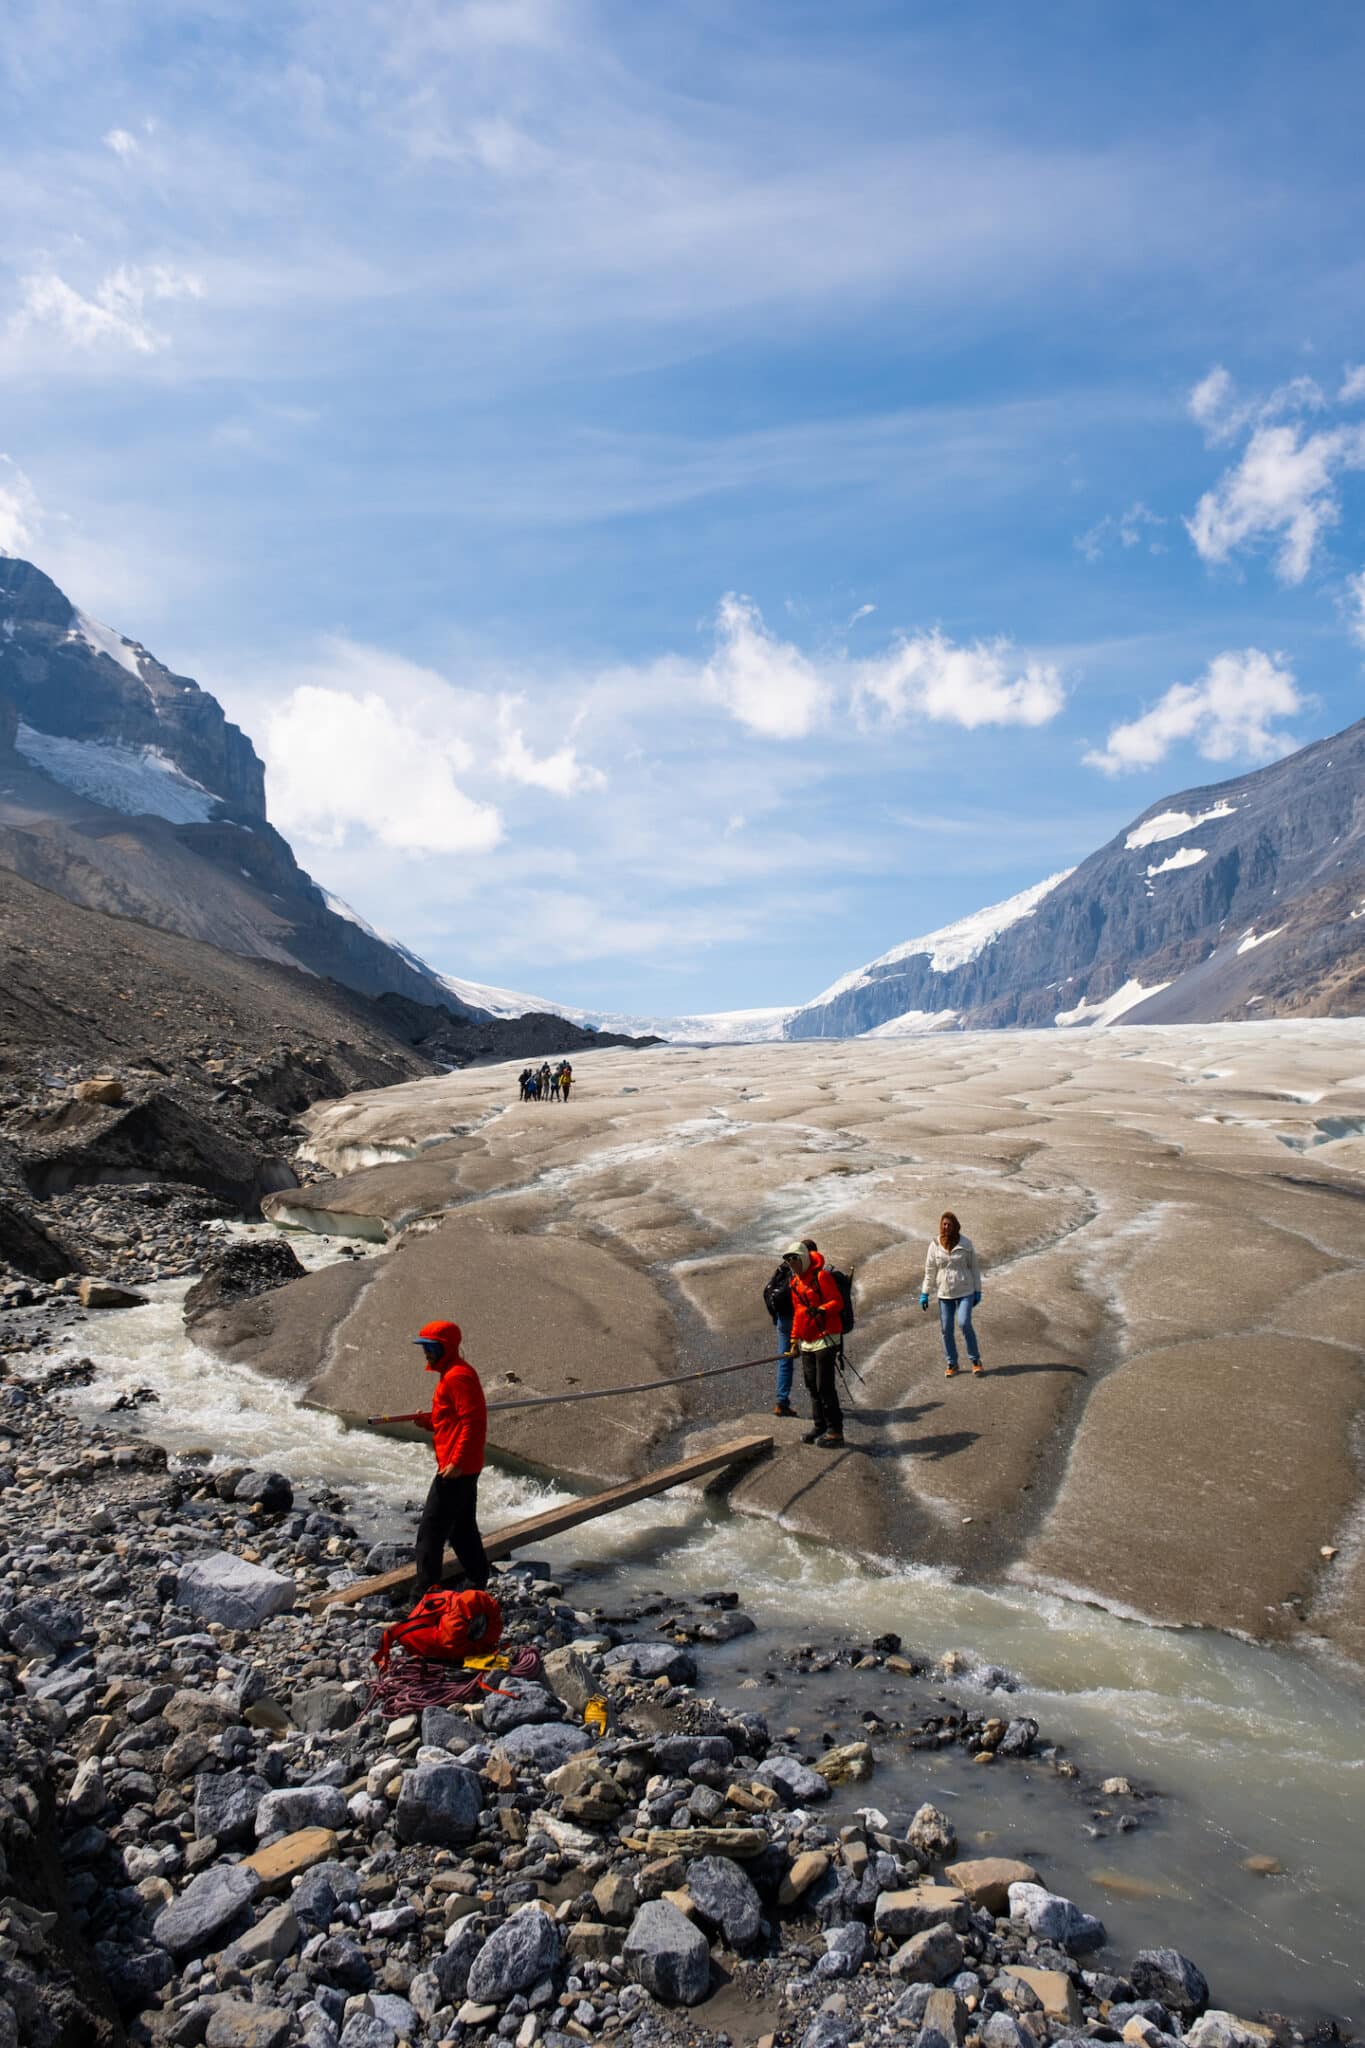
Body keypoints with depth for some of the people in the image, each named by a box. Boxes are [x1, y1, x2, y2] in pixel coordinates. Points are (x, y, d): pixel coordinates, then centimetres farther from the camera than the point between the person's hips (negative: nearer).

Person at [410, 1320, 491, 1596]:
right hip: (465, 1468, 11)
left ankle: (425, 1595, -2)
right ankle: (479, 1583, 27)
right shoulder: (451, 1373, 16)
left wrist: (457, 1462, -24)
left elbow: (473, 1422, -23)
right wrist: (427, 1420, 6)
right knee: (463, 1529, 18)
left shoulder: (458, 1376, -17)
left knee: (430, 1532, -6)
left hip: (456, 1470, -11)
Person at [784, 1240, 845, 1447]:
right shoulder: (794, 1282, 16)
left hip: (825, 1338, -8)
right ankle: (820, 1426, 20)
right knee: (812, 1386, 10)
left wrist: (822, 1309, -31)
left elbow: (837, 1302, -13)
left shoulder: (821, 1276, -9)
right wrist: (795, 1337, 20)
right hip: (806, 1342, 8)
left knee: (825, 1386, -10)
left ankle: (835, 1431, -5)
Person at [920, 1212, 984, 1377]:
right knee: (946, 1329, 4)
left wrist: (977, 1291, 2)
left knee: (964, 1324, -16)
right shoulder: (935, 1245, -2)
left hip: (965, 1292, -2)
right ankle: (952, 1364, 19)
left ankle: (975, 1360, 2)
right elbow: (930, 1270, 3)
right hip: (944, 1294, 2)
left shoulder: (965, 1244, -5)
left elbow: (974, 1268, 3)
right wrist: (925, 1293, 2)